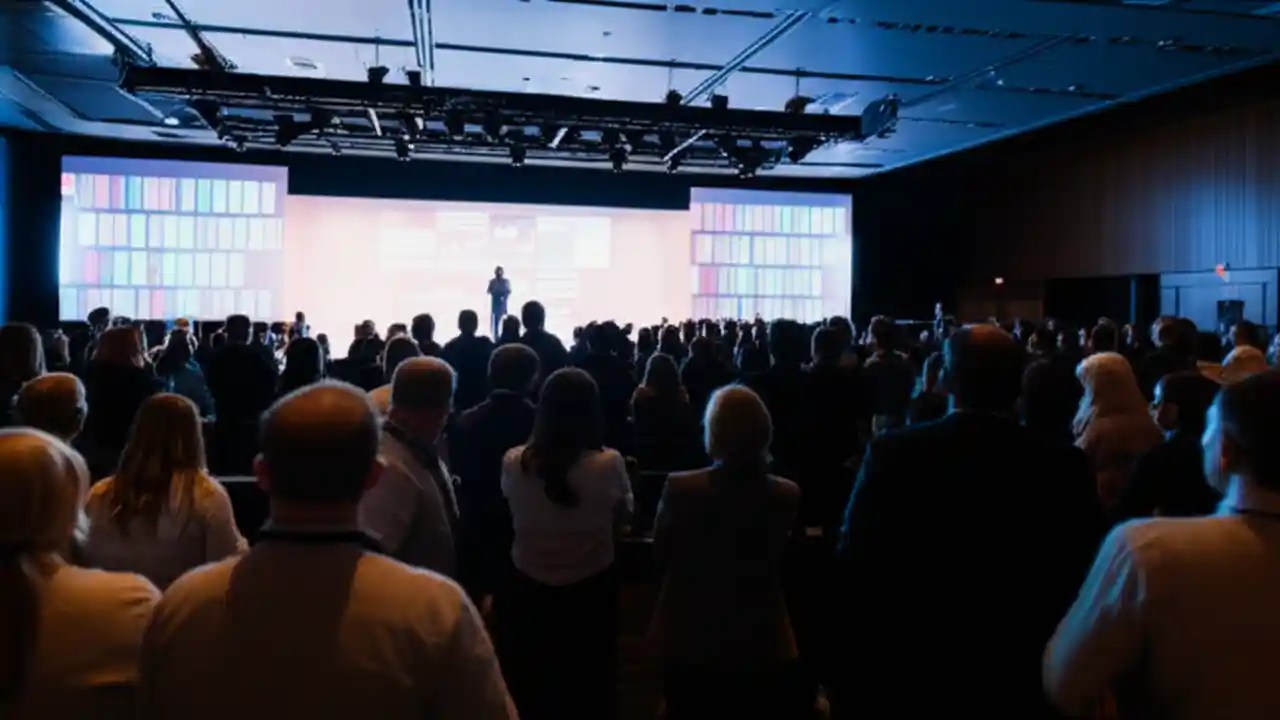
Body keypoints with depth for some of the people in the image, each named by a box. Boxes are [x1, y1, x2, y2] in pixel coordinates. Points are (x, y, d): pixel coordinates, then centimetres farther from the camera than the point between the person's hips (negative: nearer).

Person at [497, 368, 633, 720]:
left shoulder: (514, 462, -19)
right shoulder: (609, 464, -22)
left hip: (527, 590, 1)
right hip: (592, 593, -1)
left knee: (527, 691, 22)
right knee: (589, 689, 22)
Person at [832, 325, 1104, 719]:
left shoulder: (892, 453, -15)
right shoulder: (1066, 467, -11)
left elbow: (855, 575, -12)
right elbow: (1082, 580, -4)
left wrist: (848, 682, -1)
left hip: (909, 680, -1)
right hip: (1021, 686, 1)